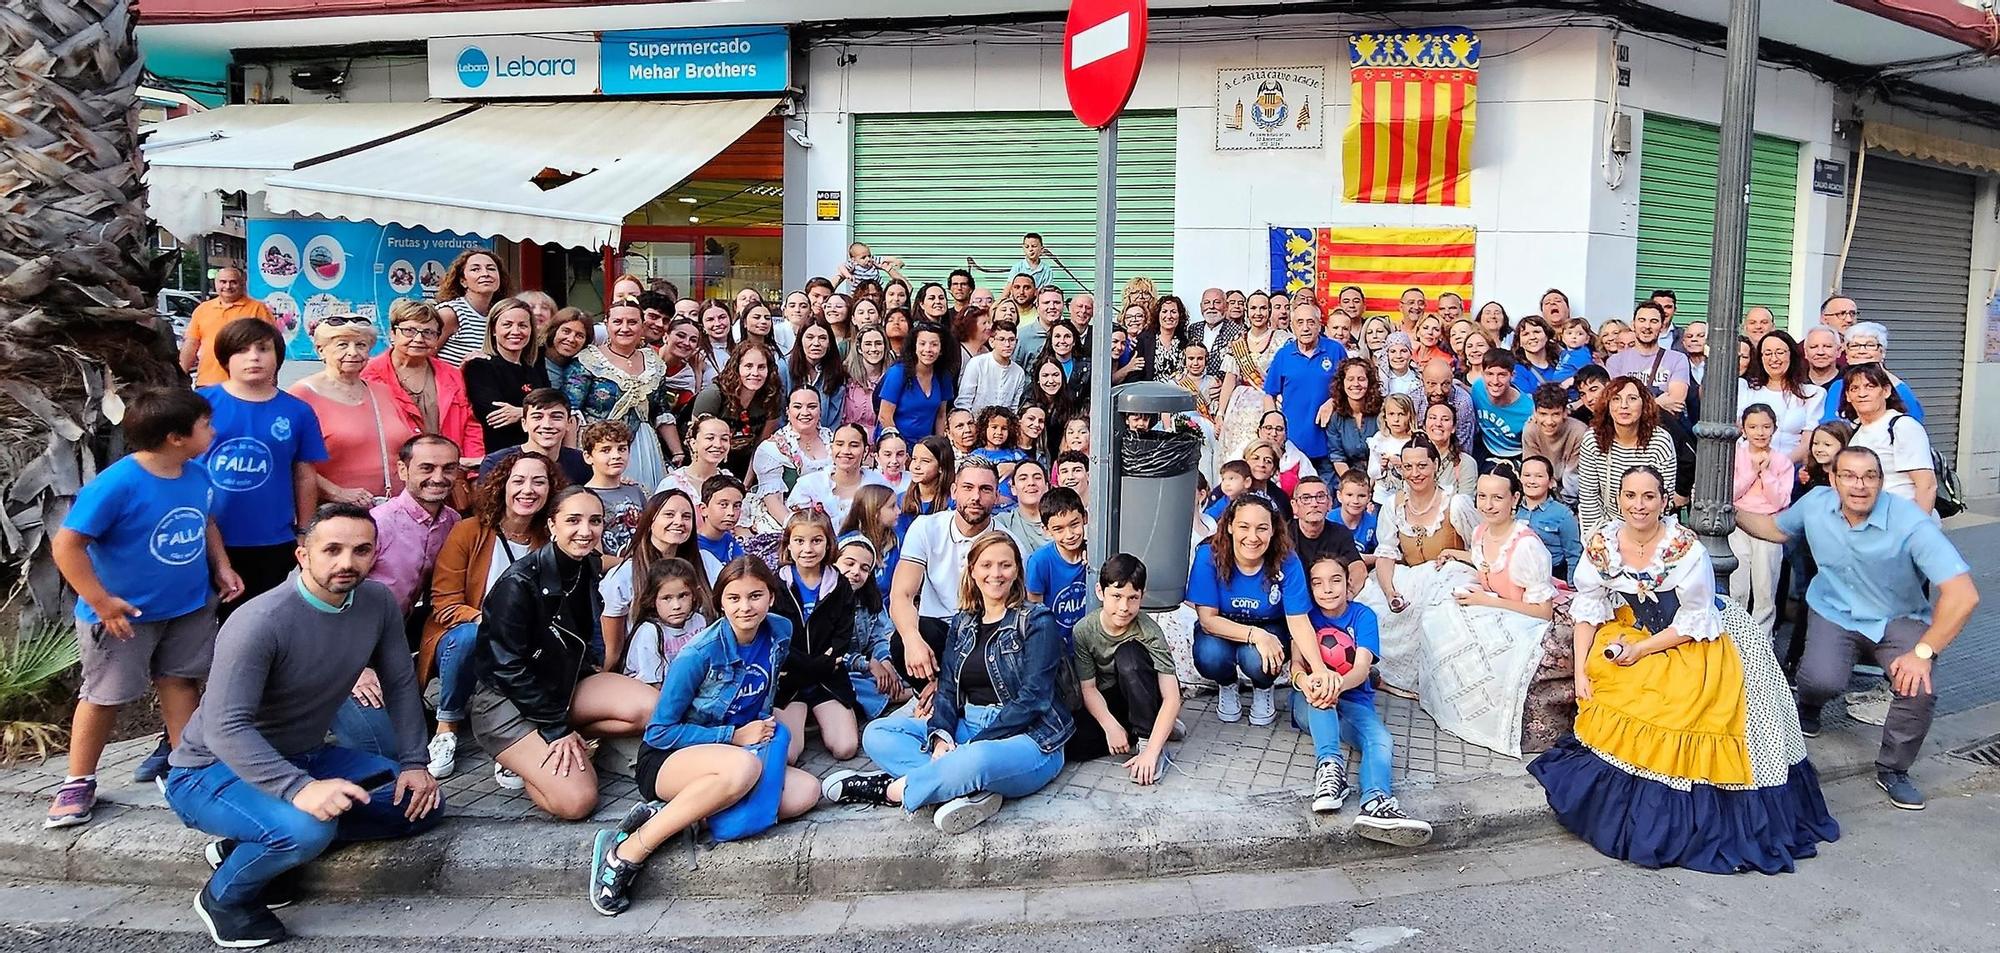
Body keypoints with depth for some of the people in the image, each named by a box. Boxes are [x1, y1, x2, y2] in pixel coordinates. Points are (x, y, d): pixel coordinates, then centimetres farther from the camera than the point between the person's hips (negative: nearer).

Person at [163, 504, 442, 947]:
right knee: (308, 830, -35)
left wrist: (413, 762, -4)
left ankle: (276, 843, 0)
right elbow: (225, 728, -33)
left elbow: (400, 684, 4)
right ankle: (224, 895, -3)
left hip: (304, 758, 7)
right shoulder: (260, 623, -27)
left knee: (422, 803, -4)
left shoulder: (378, 602, -8)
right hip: (214, 768, -7)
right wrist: (298, 789, -45)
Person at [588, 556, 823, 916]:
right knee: (743, 767, -39)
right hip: (666, 761, -6)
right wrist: (734, 736, -17)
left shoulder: (780, 632, -2)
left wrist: (765, 724, -4)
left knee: (806, 792, -21)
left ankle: (668, 814, -21)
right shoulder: (700, 654, -19)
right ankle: (627, 851, -28)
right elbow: (659, 732, -14)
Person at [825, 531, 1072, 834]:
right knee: (877, 732, -9)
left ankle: (888, 789, -18)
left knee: (978, 760, -41)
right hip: (967, 728, 7)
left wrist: (973, 745, -20)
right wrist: (940, 736, -15)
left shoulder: (1036, 622, -3)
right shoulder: (962, 623, 15)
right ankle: (971, 789, -28)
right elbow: (947, 689, 7)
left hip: (1028, 738, -7)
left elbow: (1032, 698, -12)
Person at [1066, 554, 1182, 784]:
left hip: (1146, 699, -4)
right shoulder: (1084, 630, -14)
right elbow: (1088, 687, -10)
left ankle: (1148, 736, -21)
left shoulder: (1149, 633, -24)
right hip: (1107, 704, 4)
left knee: (1128, 654, -33)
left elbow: (1172, 698, -29)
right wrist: (1111, 726, -27)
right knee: (1069, 745, -26)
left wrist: (1151, 751, -38)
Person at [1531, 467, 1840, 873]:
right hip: (1628, 639, 4)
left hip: (1692, 643, -4)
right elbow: (1588, 608, -2)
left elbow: (1695, 621, -14)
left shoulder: (1686, 547, -18)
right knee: (1613, 720, -13)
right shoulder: (1602, 543, -7)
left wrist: (1642, 649, -18)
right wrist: (1581, 669, -9)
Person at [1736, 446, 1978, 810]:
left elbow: (1963, 595, -30)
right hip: (1834, 612, 1)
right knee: (1824, 679, -26)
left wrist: (1923, 652, -29)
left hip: (1898, 619, -1)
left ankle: (1893, 770, 3)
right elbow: (1776, 528, 11)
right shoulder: (1815, 504, -14)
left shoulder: (1911, 524, -27)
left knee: (1919, 688, -25)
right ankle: (1809, 706, 15)